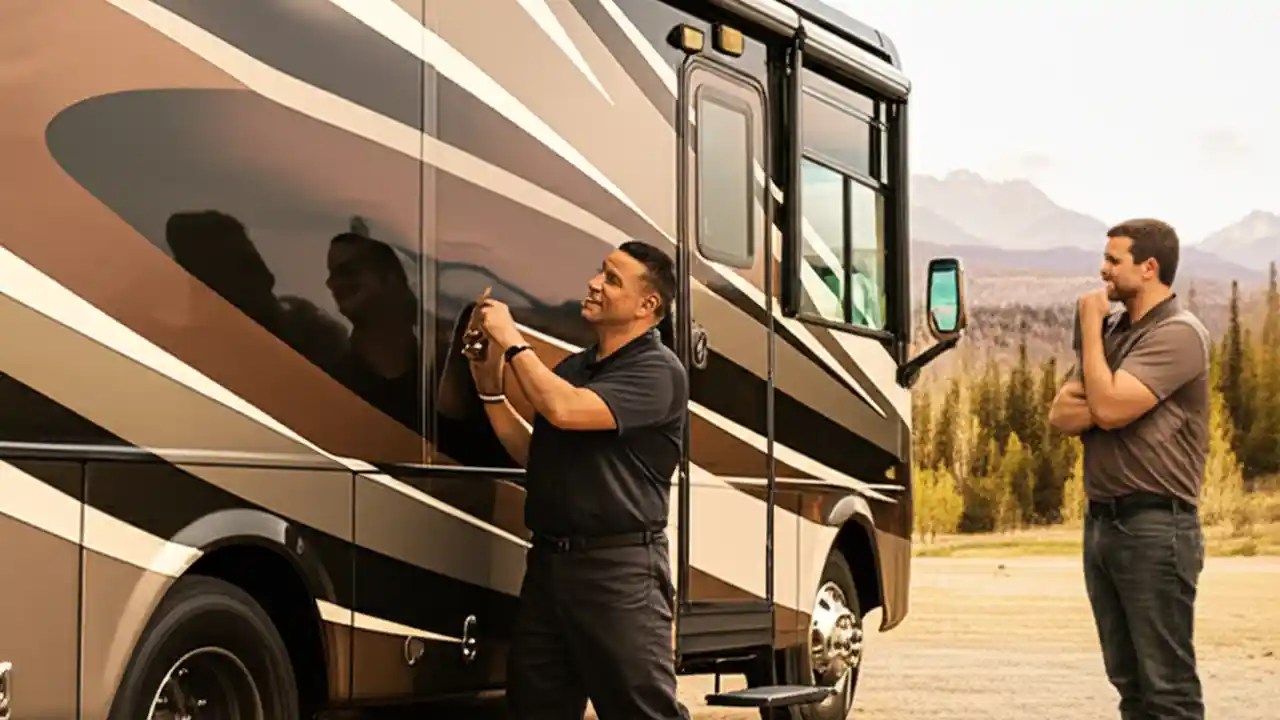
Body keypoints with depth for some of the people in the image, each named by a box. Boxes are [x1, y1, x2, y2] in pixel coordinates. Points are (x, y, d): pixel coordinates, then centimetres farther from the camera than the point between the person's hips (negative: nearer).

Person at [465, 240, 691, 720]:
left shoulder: (657, 371, -9)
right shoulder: (571, 368, 17)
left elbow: (564, 409, -23)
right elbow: (531, 455, 20)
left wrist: (511, 341, -12)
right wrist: (490, 388, 9)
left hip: (619, 569, -8)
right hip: (548, 561, 8)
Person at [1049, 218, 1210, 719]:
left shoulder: (1178, 333, -10)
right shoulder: (1114, 330, 15)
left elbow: (1109, 406, -20)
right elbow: (1061, 413, 10)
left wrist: (1091, 328, -8)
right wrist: (1103, 409, -11)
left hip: (1154, 527, -8)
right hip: (1102, 522, 8)